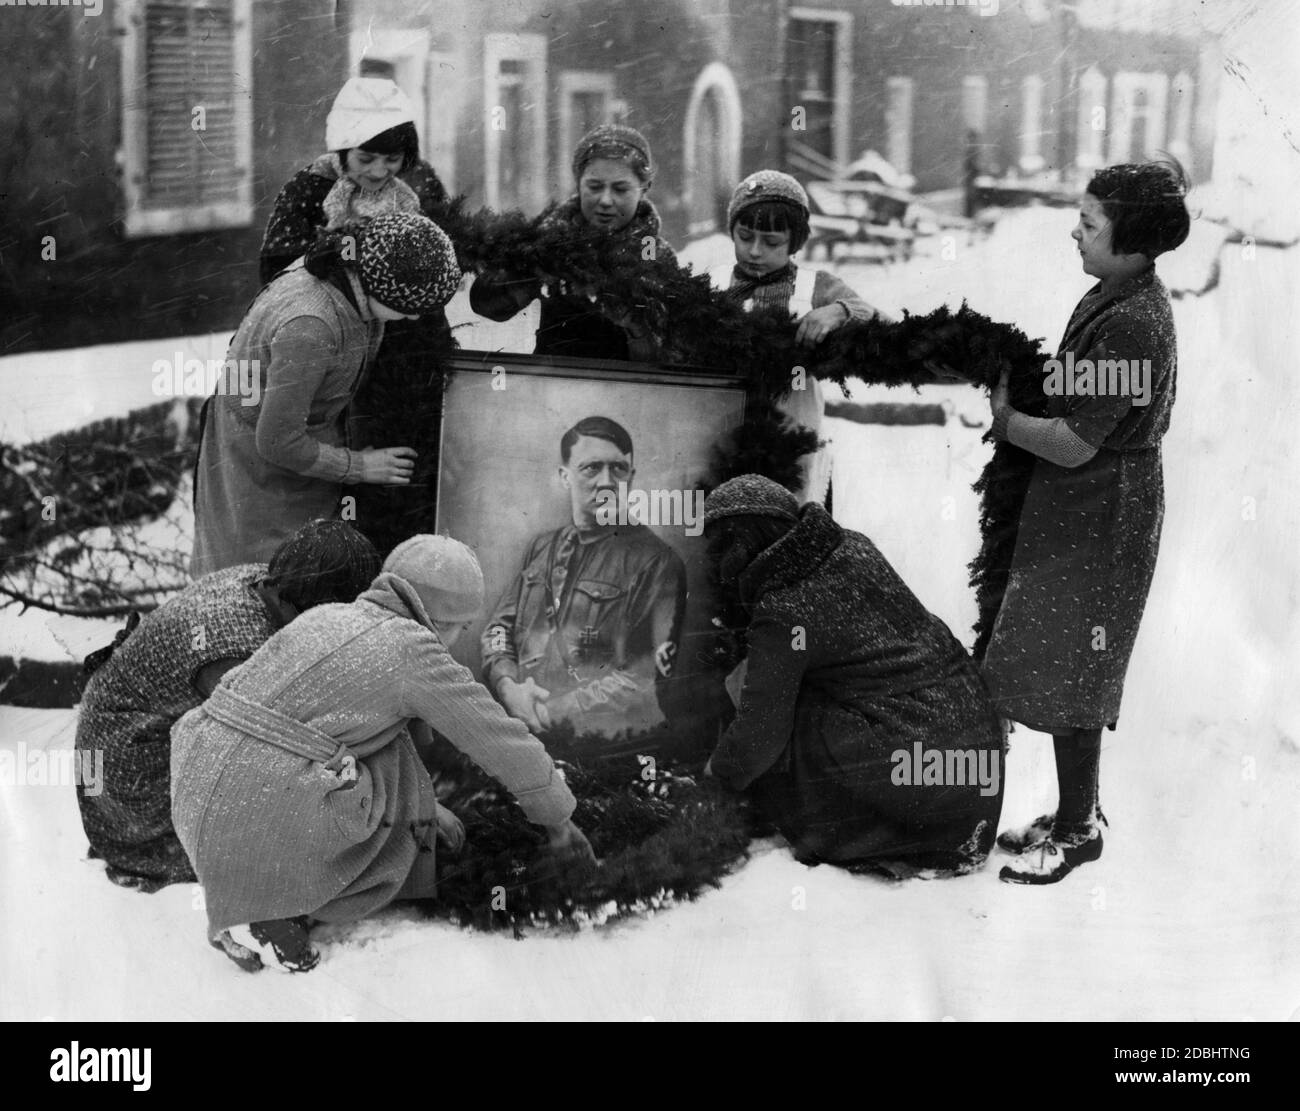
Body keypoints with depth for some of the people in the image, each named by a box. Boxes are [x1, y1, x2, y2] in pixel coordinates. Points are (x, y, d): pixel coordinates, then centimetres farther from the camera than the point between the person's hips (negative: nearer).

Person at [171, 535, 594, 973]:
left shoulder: (324, 619, 22)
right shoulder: (417, 652, 1)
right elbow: (505, 745, 9)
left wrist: (423, 809, 42)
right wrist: (559, 818, 25)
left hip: (196, 802, 7)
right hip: (273, 826, -7)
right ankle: (275, 906, 5)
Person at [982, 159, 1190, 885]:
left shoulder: (1131, 324, -24)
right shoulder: (1121, 297, 7)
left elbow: (1074, 445, -23)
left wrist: (1005, 421, -9)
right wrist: (1021, 384, 3)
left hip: (1100, 519, -10)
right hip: (1080, 507, 10)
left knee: (1065, 683, 0)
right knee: (1060, 672, 17)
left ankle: (1078, 830, 13)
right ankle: (1077, 811, 30)